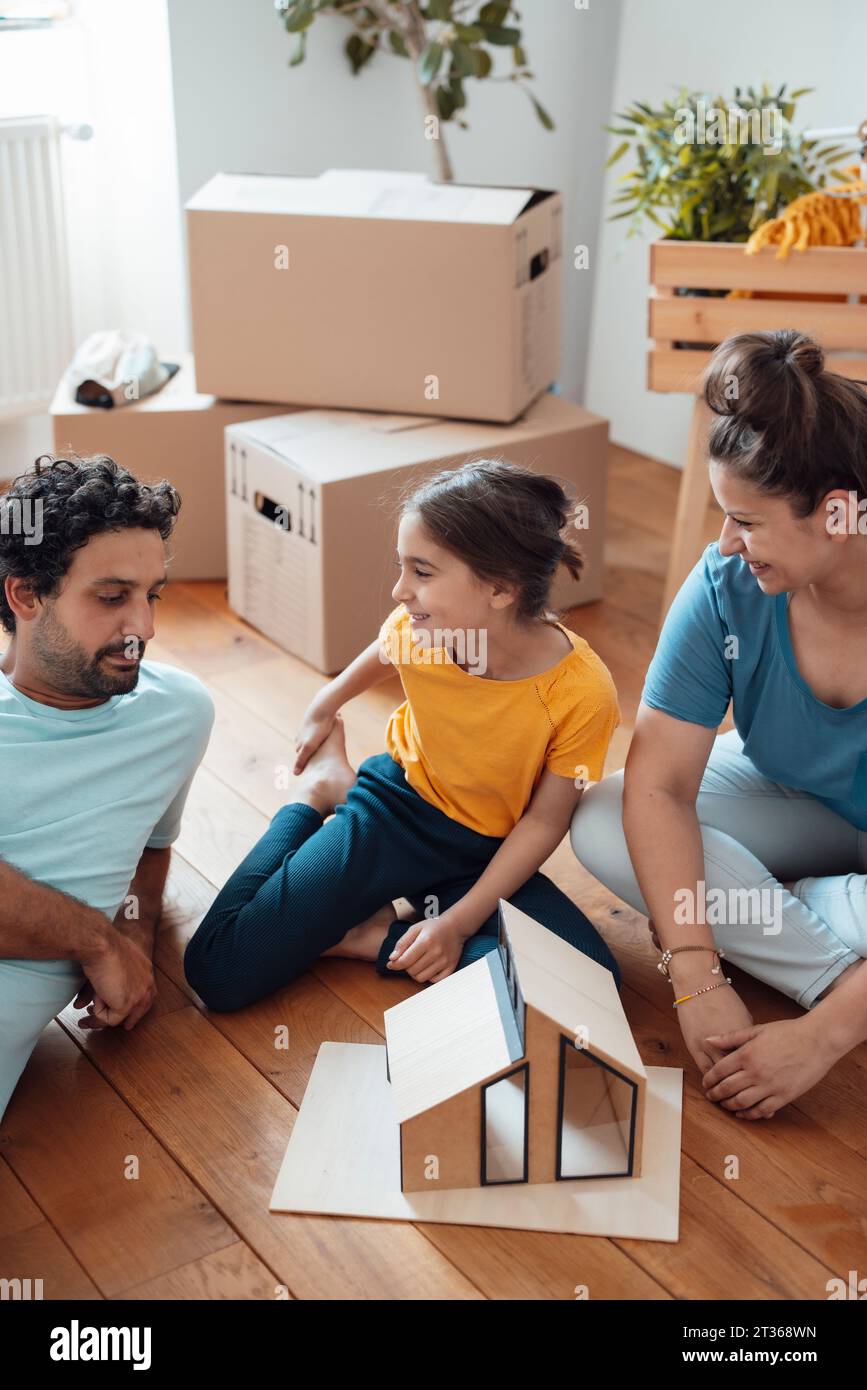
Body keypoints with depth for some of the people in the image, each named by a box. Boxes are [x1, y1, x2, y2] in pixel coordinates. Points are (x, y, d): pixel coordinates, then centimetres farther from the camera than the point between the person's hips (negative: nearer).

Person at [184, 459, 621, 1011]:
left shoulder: (583, 692, -27)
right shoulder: (414, 630, -19)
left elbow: (544, 821, -15)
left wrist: (459, 922, -20)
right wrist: (326, 706, 24)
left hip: (486, 852, 0)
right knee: (220, 972, -11)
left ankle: (379, 937, -11)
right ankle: (318, 790, 11)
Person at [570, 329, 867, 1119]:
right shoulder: (728, 589, -23)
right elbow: (660, 785, -23)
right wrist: (697, 985, -32)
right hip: (794, 804, 4)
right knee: (601, 824, -20)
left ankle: (764, 909, -8)